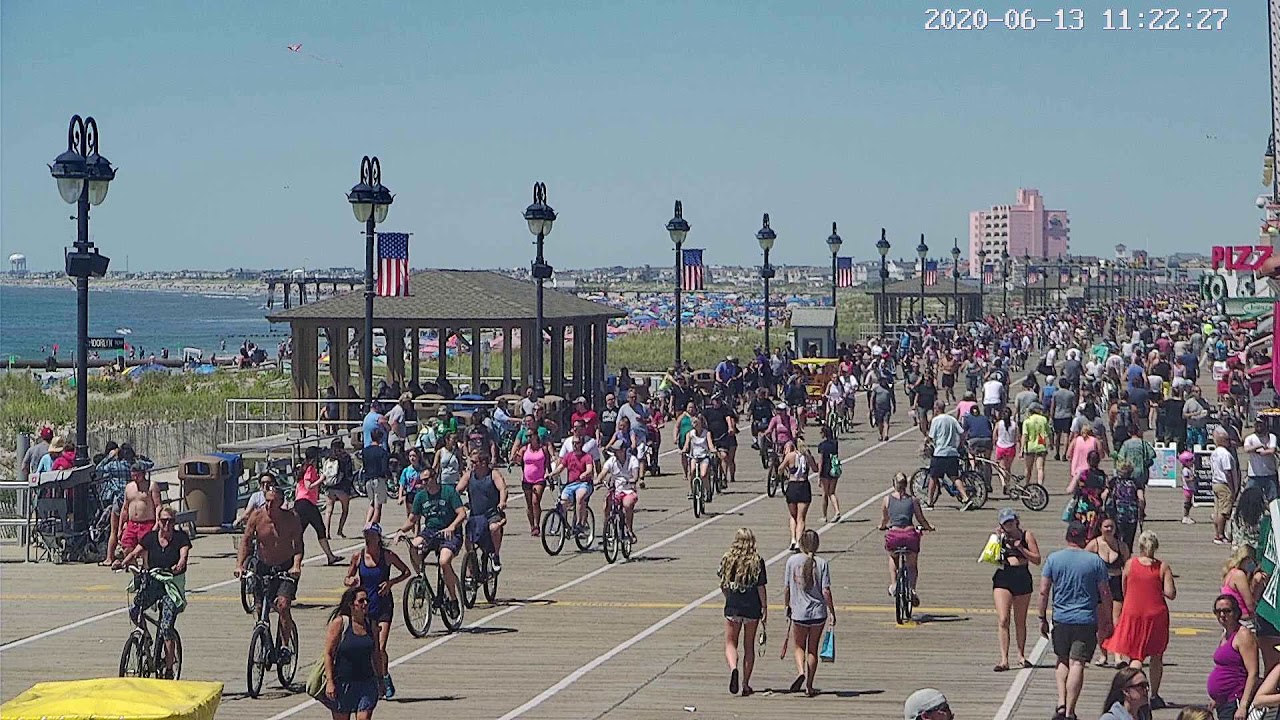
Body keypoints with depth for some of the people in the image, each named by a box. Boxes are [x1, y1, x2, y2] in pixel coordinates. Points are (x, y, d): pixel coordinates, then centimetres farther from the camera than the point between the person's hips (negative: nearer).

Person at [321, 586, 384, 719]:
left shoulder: (370, 624, 8)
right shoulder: (339, 622, -8)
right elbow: (328, 653, -10)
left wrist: (380, 680, 21)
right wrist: (329, 681, -17)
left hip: (367, 682, 3)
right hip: (343, 682, -3)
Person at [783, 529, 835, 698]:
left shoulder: (792, 561, -3)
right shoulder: (821, 563, -6)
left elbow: (787, 588, 1)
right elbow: (826, 591, -9)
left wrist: (787, 606, 16)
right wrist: (832, 612, 0)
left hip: (798, 612, 0)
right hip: (818, 612, 0)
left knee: (799, 647, 14)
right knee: (813, 649, 12)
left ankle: (800, 671, -13)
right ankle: (809, 686, 12)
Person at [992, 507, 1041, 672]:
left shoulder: (1026, 536, 4)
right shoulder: (999, 537, 6)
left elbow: (1037, 560, 0)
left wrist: (1021, 548, -11)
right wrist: (997, 540, -9)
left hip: (1023, 578, 1)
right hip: (1003, 578, -1)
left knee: (1020, 622, 11)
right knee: (1003, 620, -11)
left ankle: (1021, 656, 26)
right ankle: (1004, 659, -13)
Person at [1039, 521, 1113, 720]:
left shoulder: (1053, 559, 1)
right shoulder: (1095, 561, -1)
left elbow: (1043, 592, -1)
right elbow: (1105, 594, 0)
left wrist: (1042, 619, 6)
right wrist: (1107, 622, 9)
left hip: (1061, 619, 2)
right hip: (1086, 621, -2)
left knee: (1062, 661, 19)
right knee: (1077, 664, -2)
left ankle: (1061, 704, 5)